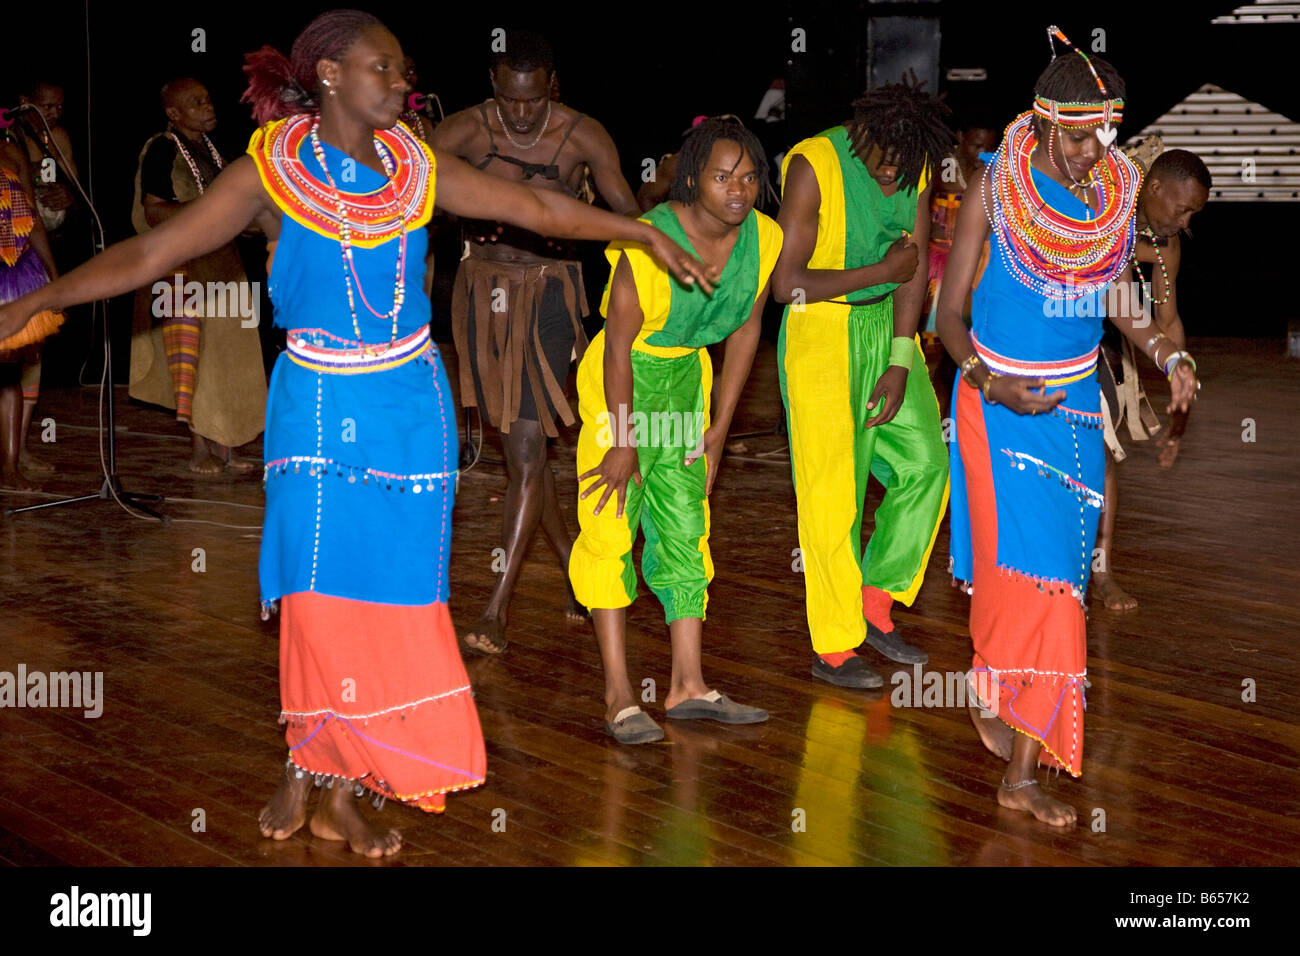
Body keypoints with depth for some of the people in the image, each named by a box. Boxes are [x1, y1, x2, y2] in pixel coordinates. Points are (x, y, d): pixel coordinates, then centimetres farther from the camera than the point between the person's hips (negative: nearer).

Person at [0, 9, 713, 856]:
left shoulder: (418, 170, 4)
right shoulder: (270, 174, -5)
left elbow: (537, 207, 11)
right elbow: (153, 253, -9)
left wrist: (647, 233, 12)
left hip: (410, 408, 3)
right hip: (320, 406, -3)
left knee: (392, 593, 2)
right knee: (321, 590, -8)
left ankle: (342, 786, 11)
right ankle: (308, 775, 10)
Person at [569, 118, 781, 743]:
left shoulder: (763, 238, -9)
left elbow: (746, 328, 3)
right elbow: (620, 343, -20)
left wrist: (720, 427, 5)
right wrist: (622, 443, -15)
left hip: (686, 378, 6)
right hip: (621, 383, -6)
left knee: (686, 530, 7)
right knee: (611, 531, -9)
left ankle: (688, 686, 13)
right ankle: (619, 696, -7)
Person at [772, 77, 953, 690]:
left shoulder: (916, 165, -1)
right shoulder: (813, 164, -19)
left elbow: (914, 268, 1)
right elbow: (786, 283, -21)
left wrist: (900, 365, -6)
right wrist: (882, 271, -15)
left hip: (886, 324, 6)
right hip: (820, 332, -6)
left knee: (925, 464, 1)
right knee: (832, 491, -5)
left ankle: (875, 600, 18)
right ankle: (833, 648, 5)